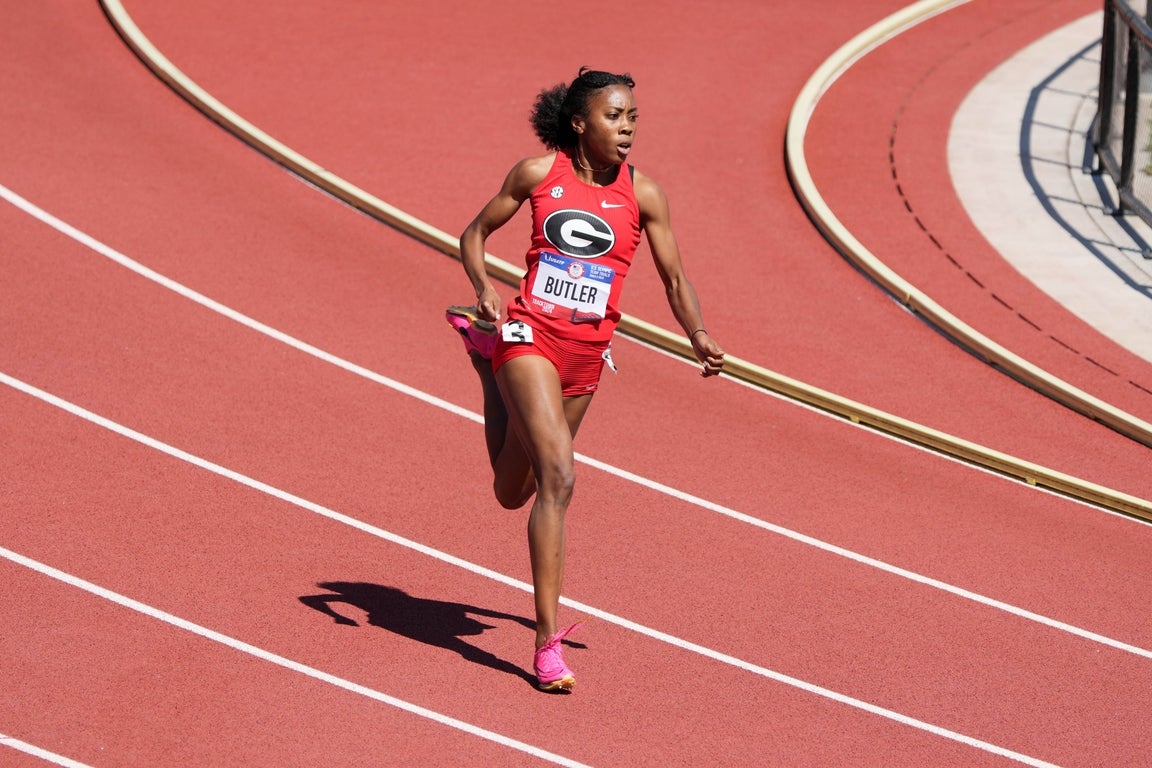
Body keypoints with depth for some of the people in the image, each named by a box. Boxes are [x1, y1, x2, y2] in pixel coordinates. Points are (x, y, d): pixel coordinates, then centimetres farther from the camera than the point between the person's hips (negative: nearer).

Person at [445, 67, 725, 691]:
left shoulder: (642, 195, 0)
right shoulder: (539, 173, -3)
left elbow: (674, 278, 6)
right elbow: (476, 233, 8)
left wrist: (699, 338, -12)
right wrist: (484, 290, -11)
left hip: (587, 352, 4)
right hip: (531, 335, -4)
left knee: (514, 493, 19)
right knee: (559, 477, -21)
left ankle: (488, 360, 49)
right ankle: (548, 642, -17)